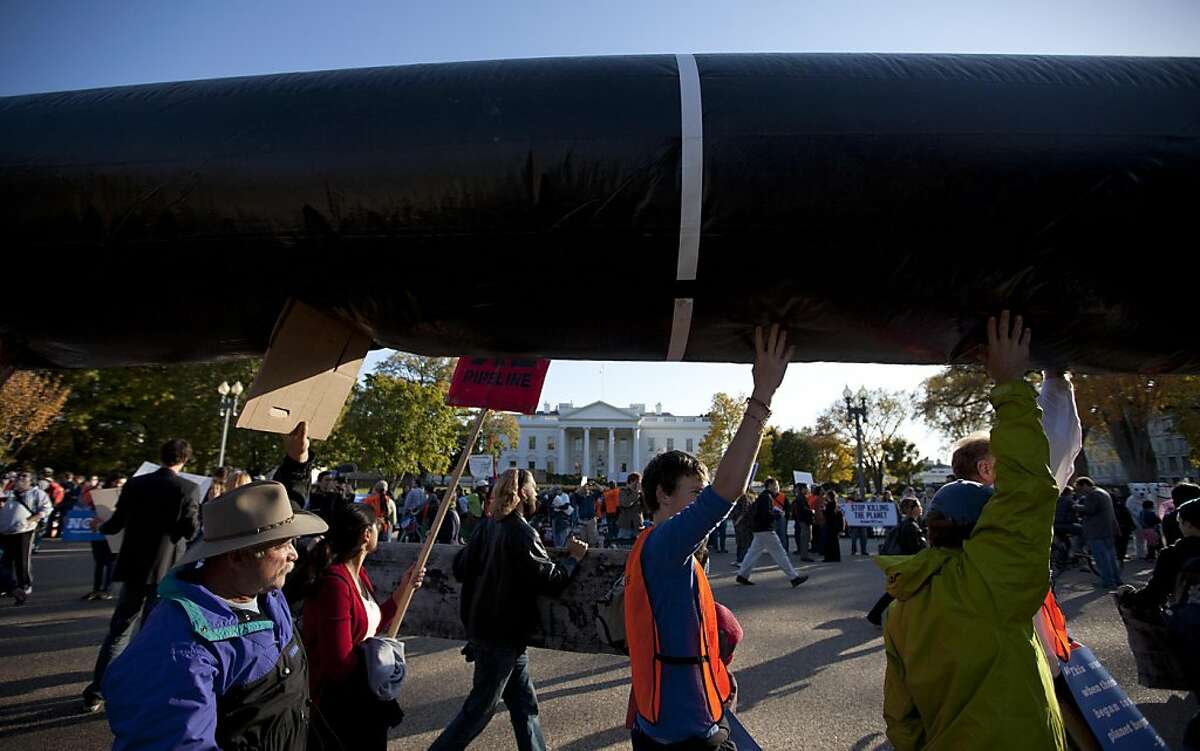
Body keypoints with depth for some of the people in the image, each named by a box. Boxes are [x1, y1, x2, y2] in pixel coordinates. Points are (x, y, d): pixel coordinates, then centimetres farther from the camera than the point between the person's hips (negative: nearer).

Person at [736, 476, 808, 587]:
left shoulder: (762, 496, 18)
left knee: (753, 552, 11)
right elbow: (767, 514, -25)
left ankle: (742, 575, 13)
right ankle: (794, 577, -1)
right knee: (780, 553, -5)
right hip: (766, 530, -10)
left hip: (759, 530, 10)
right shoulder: (766, 497, -14)